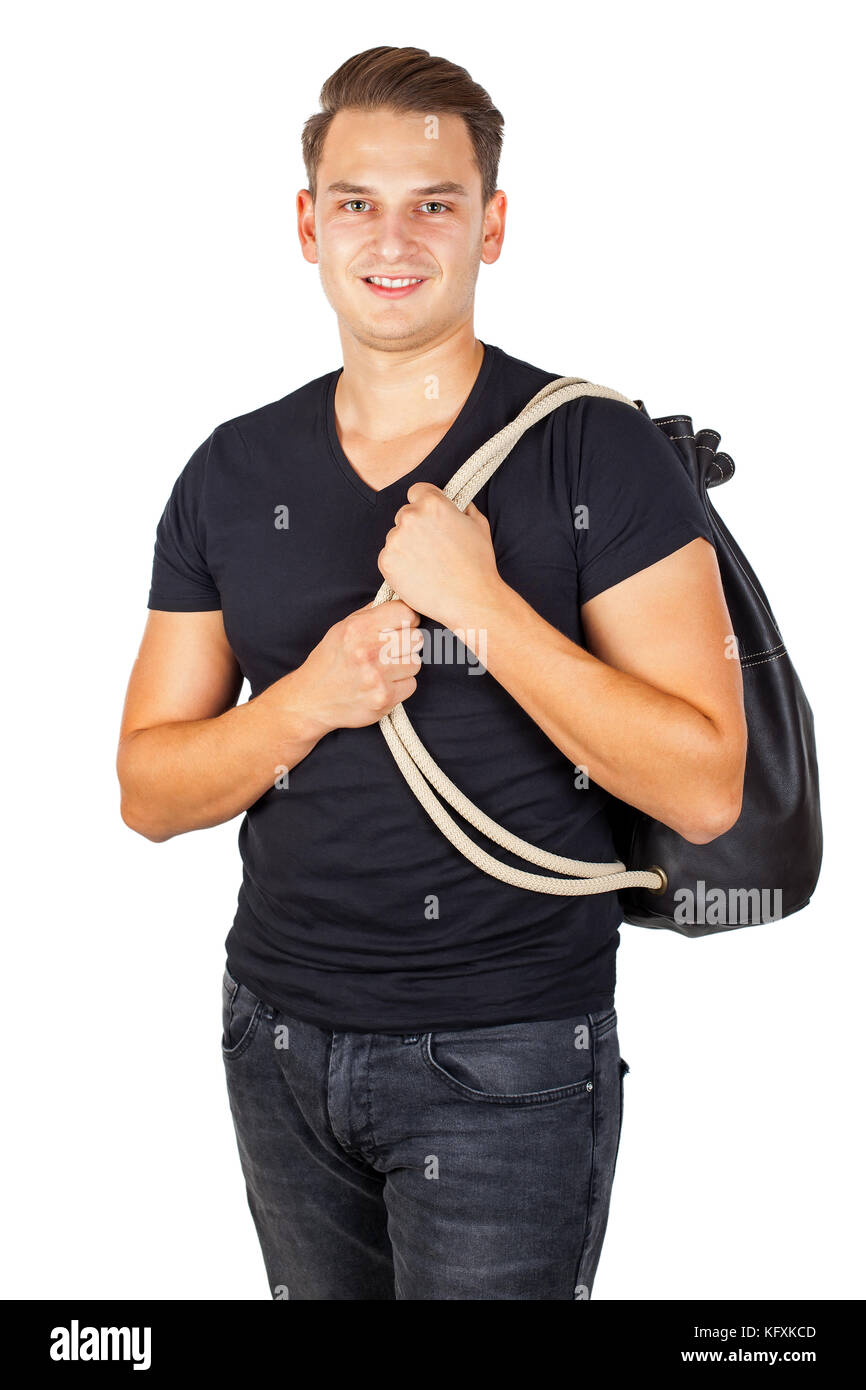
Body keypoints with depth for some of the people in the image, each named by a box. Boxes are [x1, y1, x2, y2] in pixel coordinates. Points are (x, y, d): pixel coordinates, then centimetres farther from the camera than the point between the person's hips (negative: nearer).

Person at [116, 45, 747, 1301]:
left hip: (507, 1056, -4)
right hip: (281, 1035, 4)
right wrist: (309, 700, -16)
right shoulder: (234, 473, 3)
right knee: (318, 1288, 20)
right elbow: (149, 792, 3)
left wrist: (482, 604, -23)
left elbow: (705, 792, -15)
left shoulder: (599, 453, -10)